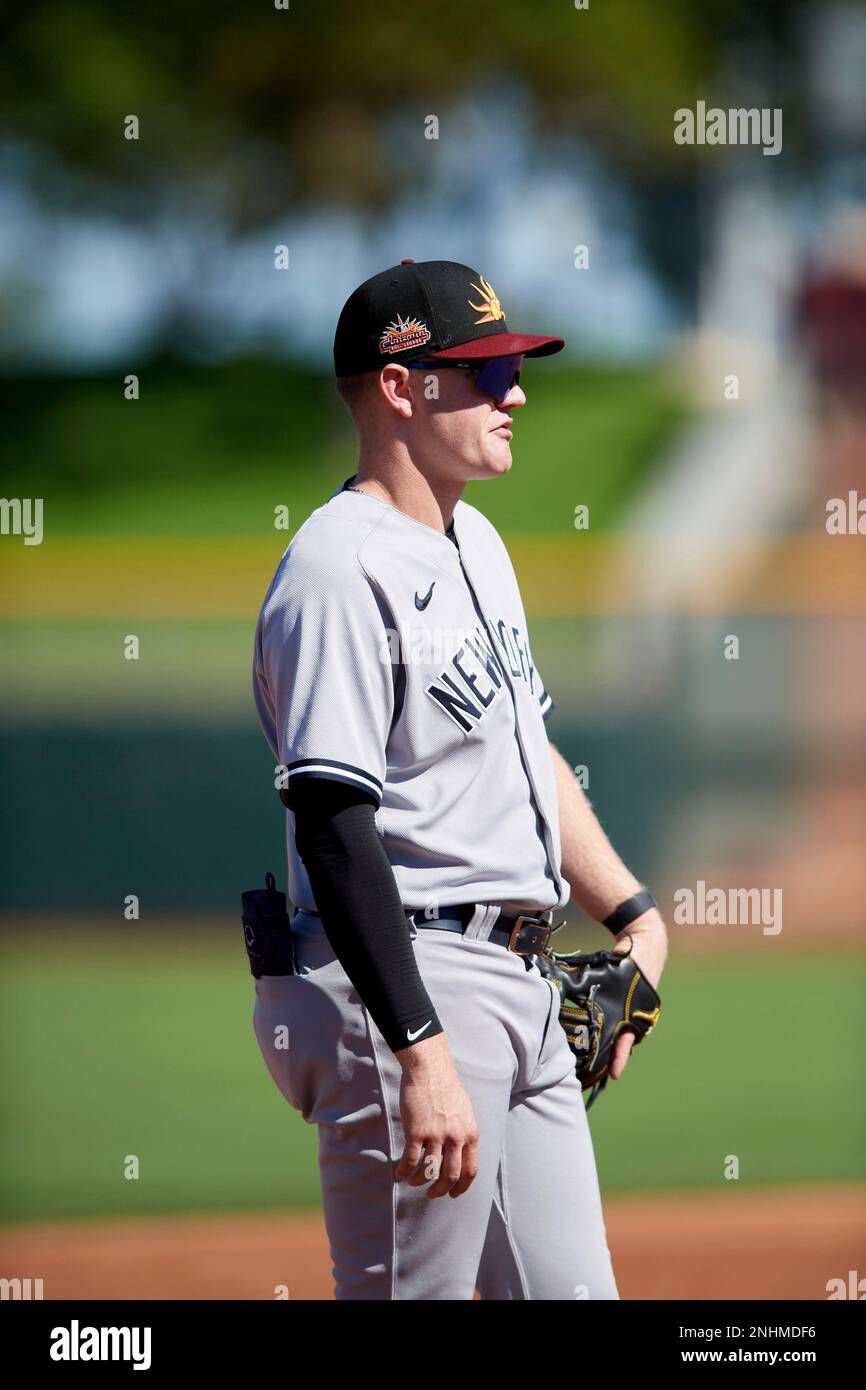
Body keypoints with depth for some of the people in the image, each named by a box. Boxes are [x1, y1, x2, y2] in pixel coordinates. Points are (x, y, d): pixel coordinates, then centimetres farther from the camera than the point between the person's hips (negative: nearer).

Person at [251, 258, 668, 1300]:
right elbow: (333, 829, -22)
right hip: (405, 981, -10)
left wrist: (634, 915, 20)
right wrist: (422, 1054, -27)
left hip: (518, 984, 10)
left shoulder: (476, 544, 16)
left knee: (570, 1288, 9)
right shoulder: (339, 571, -16)